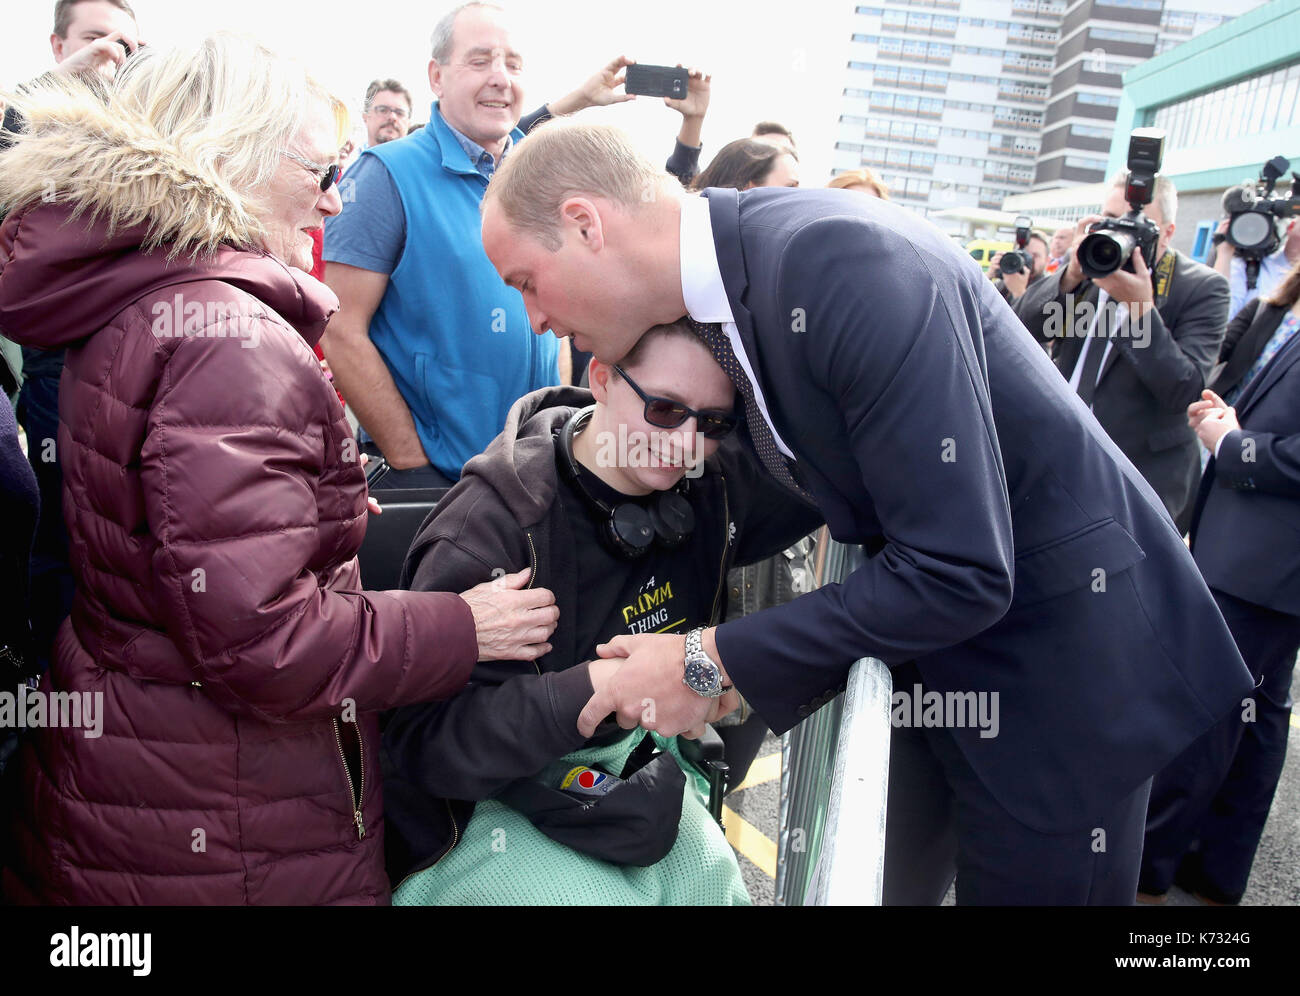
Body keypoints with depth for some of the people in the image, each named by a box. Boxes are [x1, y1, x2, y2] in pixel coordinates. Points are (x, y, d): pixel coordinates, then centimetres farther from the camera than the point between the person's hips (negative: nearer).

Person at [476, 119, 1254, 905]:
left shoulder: (847, 260, -30)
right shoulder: (722, 286, -2)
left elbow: (960, 572, -30)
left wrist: (713, 663, -23)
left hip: (1063, 642, -7)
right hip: (929, 639, 7)